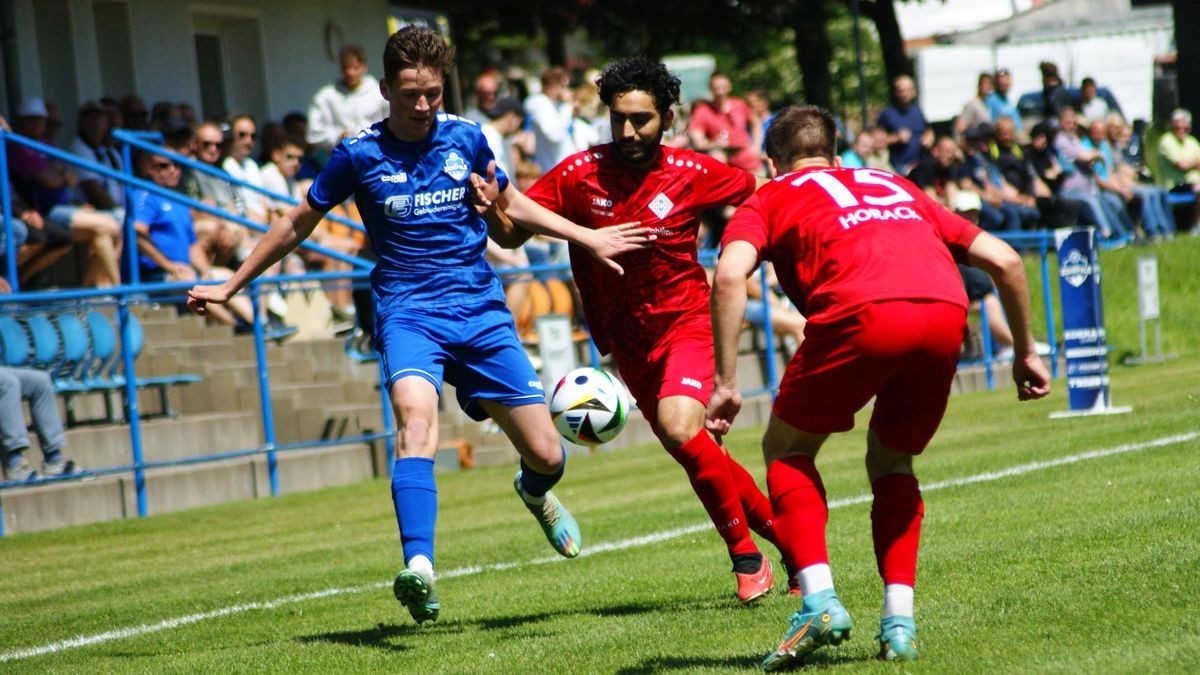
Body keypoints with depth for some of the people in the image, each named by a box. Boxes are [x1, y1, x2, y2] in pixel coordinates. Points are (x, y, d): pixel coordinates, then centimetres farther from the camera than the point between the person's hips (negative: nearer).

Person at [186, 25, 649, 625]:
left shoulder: (466, 139, 3)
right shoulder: (359, 155, -3)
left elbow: (510, 204, 22)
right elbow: (297, 224, 11)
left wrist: (588, 238, 21)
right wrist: (230, 286, 13)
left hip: (481, 310, 3)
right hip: (407, 310, -3)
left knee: (545, 454, 0)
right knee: (414, 412, -34)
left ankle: (534, 492, 41)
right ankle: (419, 570, -47)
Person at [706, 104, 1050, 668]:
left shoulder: (770, 199, 26)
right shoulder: (896, 186, 38)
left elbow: (730, 275, 3)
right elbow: (1004, 261, 31)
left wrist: (726, 384, 2)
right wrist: (1026, 352, 40)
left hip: (862, 314, -4)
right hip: (946, 312, 4)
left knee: (786, 451, 19)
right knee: (891, 459, 27)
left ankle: (819, 599, 0)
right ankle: (899, 619, 13)